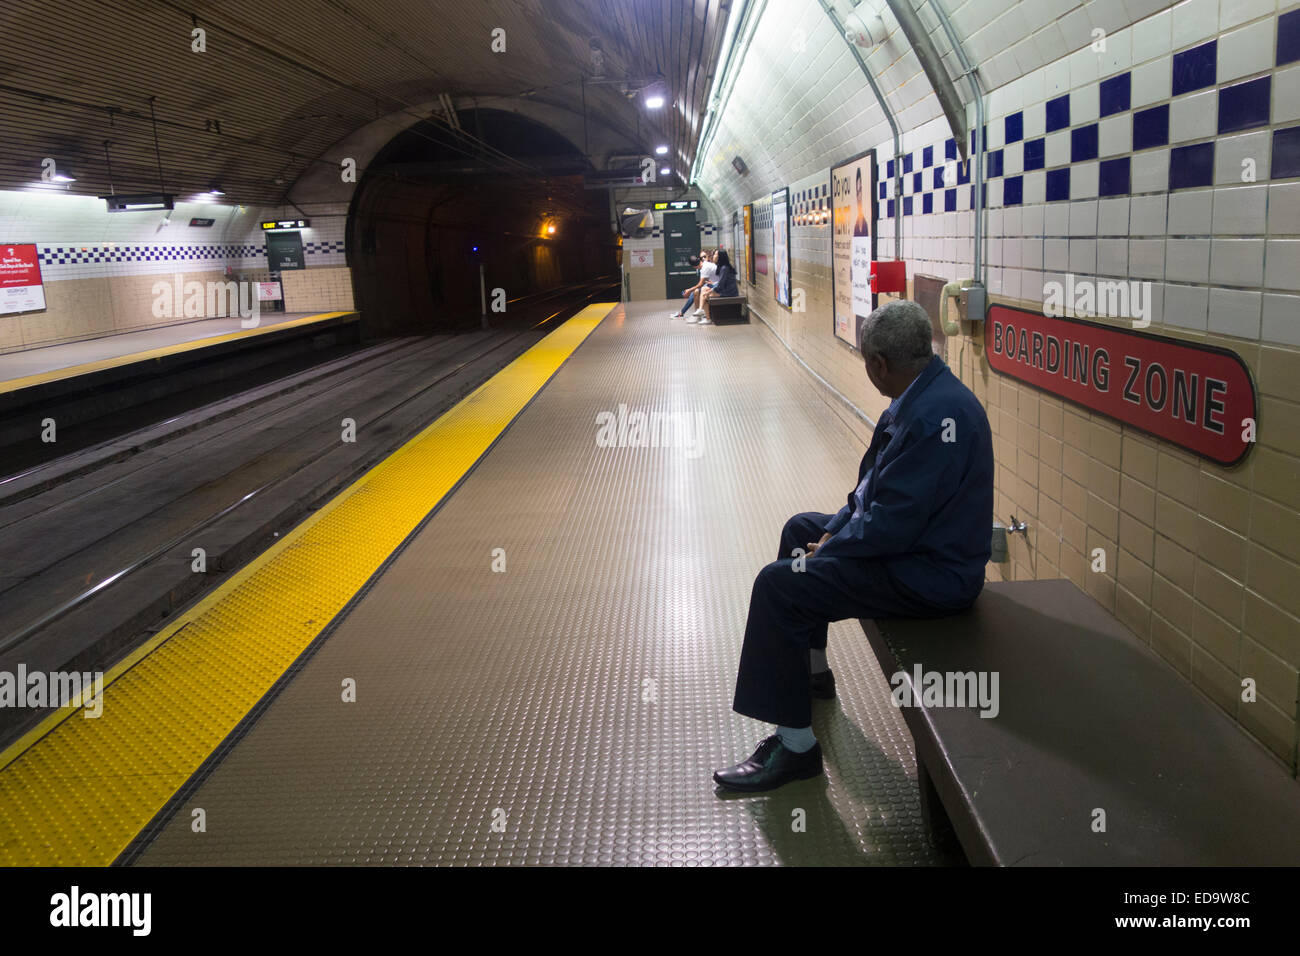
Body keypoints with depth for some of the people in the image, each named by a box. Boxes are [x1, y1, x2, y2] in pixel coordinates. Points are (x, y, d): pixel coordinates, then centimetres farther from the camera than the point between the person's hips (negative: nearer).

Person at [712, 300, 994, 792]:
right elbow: (877, 485, 14)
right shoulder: (924, 394, 6)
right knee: (801, 528, 24)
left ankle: (795, 745, -8)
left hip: (929, 574, -11)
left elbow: (893, 525, -28)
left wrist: (828, 549, -14)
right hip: (919, 542, 11)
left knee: (778, 585, -17)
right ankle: (810, 670, 39)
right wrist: (834, 530, 5)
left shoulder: (934, 414, -28)